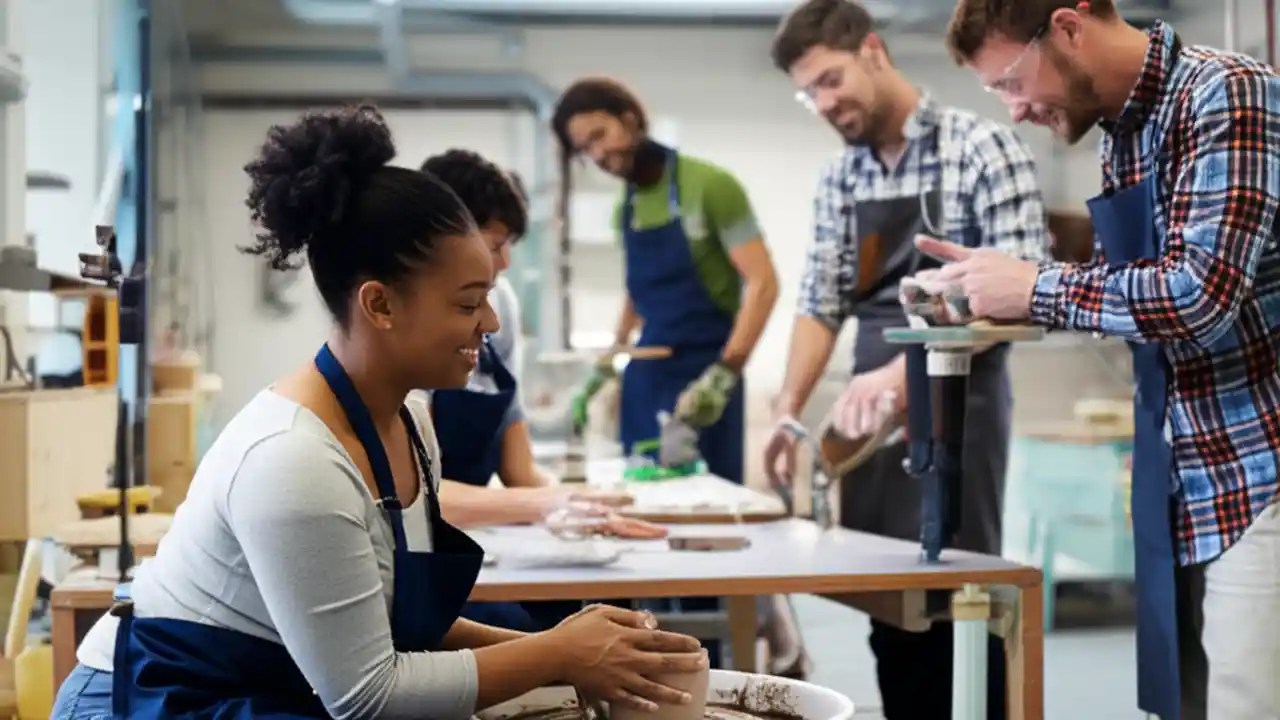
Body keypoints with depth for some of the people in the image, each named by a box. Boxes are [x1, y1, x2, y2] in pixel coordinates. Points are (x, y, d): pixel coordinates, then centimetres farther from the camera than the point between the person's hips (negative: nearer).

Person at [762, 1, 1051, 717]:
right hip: (871, 415, 6)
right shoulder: (840, 177, 12)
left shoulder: (981, 146, -8)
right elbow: (821, 303, 13)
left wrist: (906, 371, -24)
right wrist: (788, 410, -1)